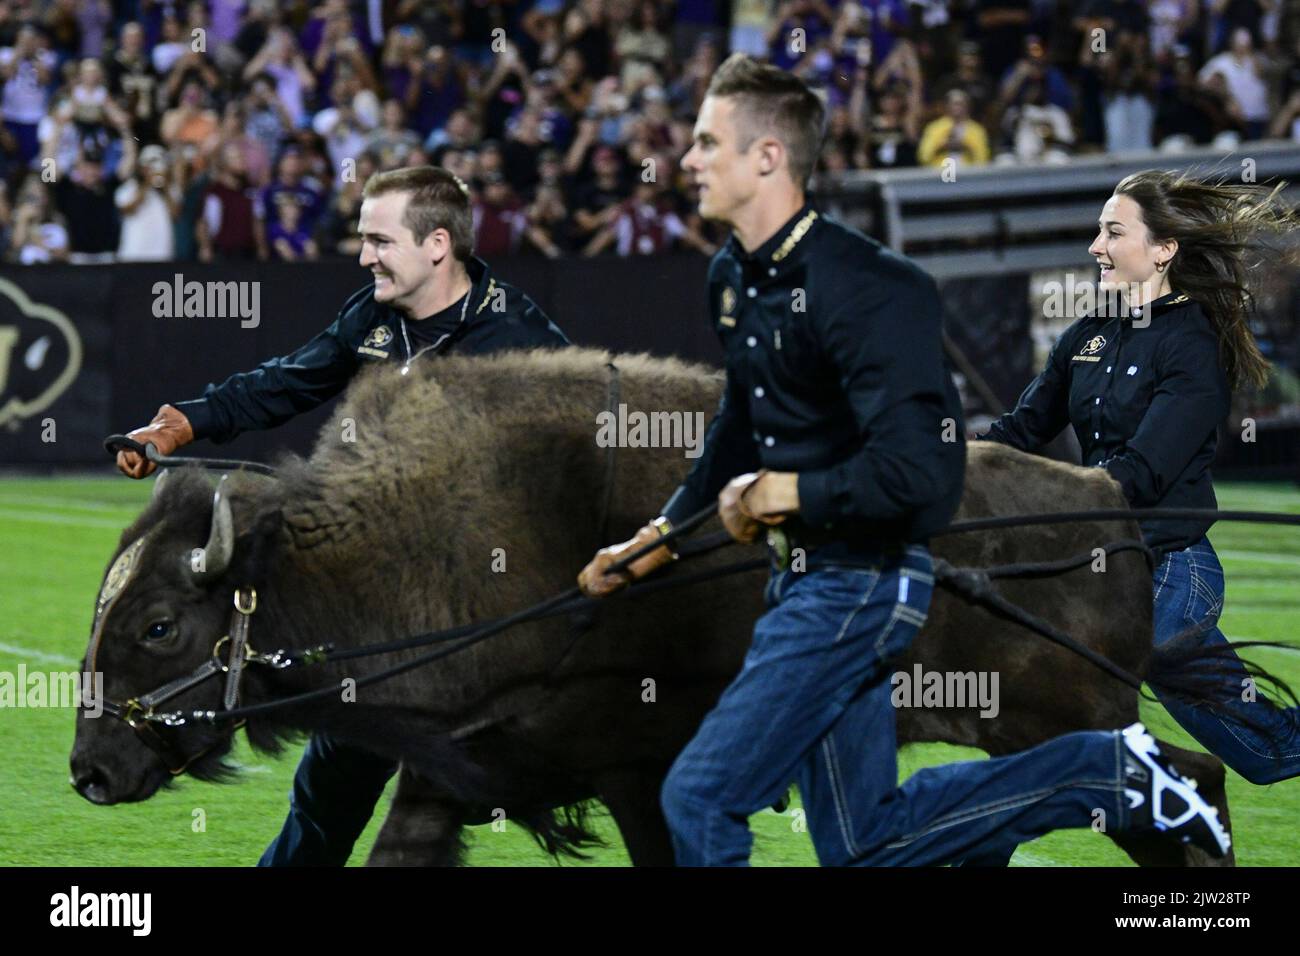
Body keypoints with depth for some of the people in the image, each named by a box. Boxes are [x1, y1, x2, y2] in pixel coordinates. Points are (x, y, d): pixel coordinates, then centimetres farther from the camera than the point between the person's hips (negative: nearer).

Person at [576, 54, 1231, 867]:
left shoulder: (860, 288, -22)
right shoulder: (733, 277, 7)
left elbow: (916, 470, -29)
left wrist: (792, 493, -17)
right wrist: (657, 540, 20)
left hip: (861, 583, -10)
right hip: (806, 579, 10)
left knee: (701, 798, -10)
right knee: (864, 840, 13)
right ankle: (1108, 771, 19)